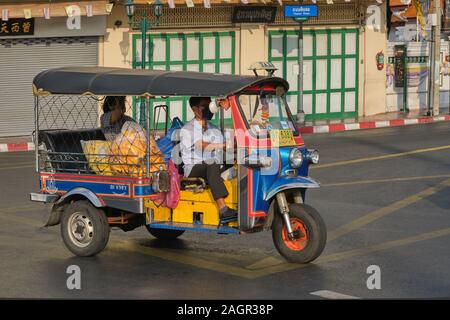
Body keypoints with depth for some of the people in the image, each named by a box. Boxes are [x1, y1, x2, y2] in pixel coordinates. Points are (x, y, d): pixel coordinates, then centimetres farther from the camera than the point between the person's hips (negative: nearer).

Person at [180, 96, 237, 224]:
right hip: (192, 168, -5)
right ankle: (223, 210, -49)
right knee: (212, 166, -35)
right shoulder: (187, 130, -1)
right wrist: (225, 145, -25)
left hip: (211, 167, 5)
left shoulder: (214, 130, 20)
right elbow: (202, 146, -17)